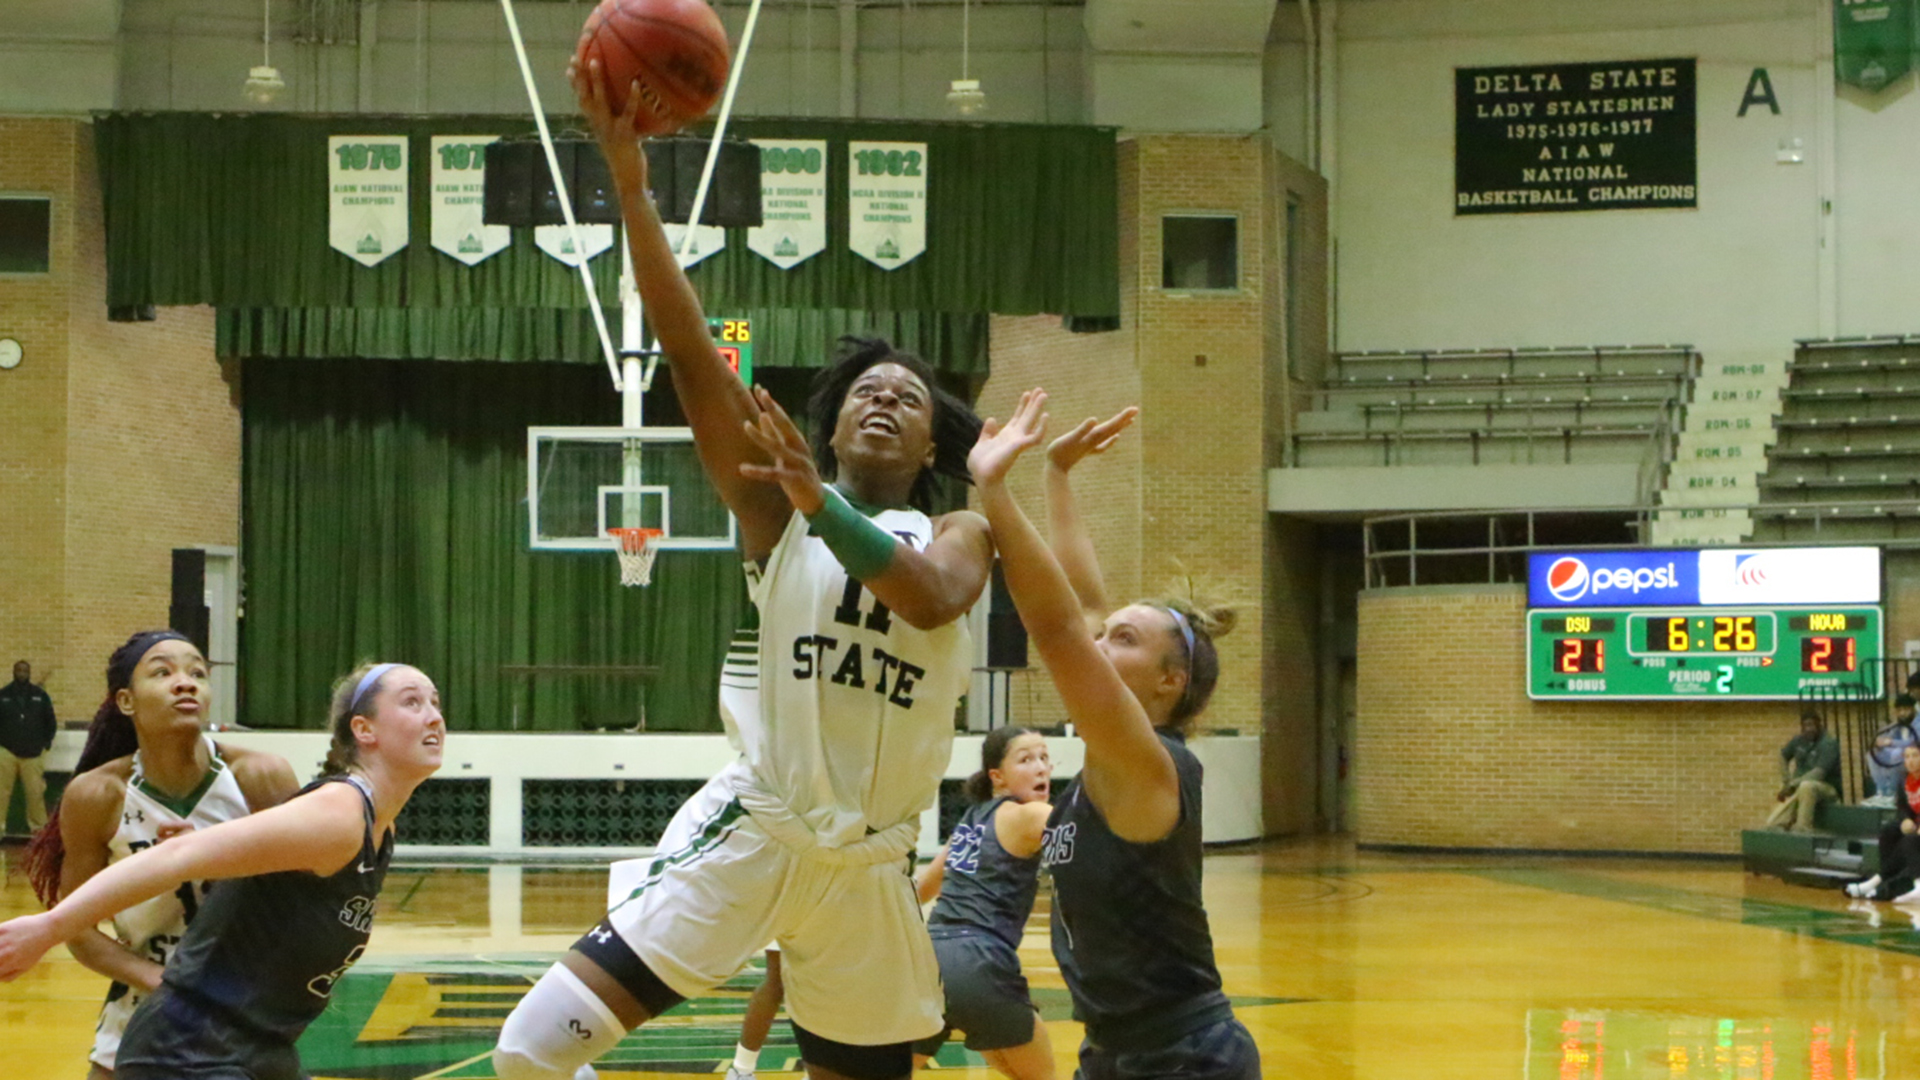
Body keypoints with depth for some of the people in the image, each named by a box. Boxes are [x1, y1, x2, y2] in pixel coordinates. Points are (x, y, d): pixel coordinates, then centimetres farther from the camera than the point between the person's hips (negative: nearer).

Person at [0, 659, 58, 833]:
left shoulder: (40, 696, 7)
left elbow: (51, 722, 13)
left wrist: (46, 744, 6)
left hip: (33, 753, 0)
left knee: (36, 792, -3)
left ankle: (39, 827, 7)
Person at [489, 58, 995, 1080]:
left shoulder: (959, 534, 5)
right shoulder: (777, 509, 2)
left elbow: (931, 601, -21)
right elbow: (689, 354, -9)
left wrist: (822, 503, -32)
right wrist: (630, 176, -18)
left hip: (871, 864, 2)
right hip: (749, 827, -1)